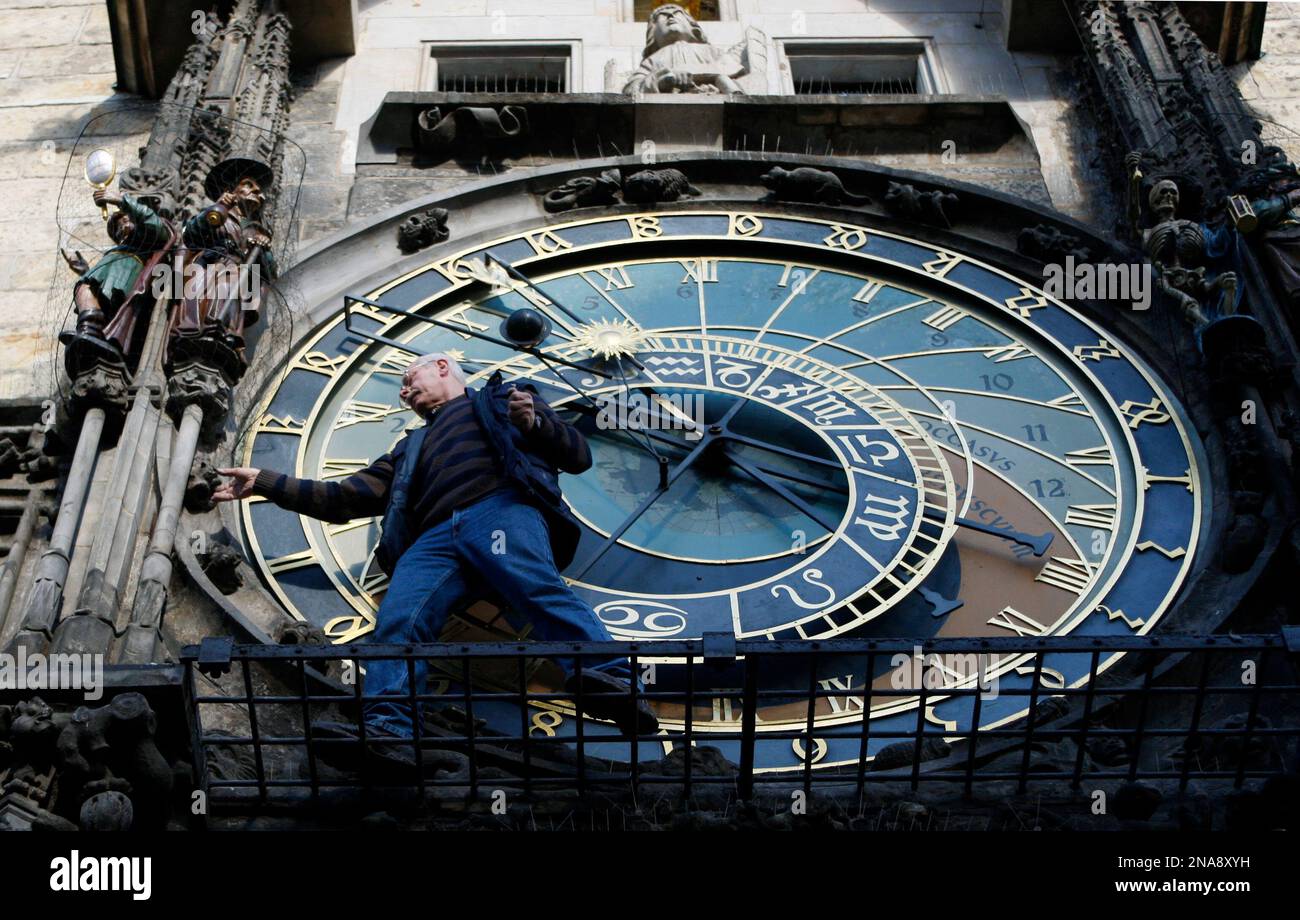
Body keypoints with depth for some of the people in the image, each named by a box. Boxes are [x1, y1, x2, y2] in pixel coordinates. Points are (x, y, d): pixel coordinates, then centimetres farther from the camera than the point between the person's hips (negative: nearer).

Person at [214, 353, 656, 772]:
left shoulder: (505, 398, 31)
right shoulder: (413, 447, 43)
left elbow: (579, 455, 20)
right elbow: (343, 498, 39)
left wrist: (535, 423, 0)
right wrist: (264, 482, 35)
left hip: (502, 507, -4)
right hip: (434, 538, 4)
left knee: (538, 586, -35)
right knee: (397, 620, -26)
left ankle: (607, 681, -53)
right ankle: (384, 733, -42)